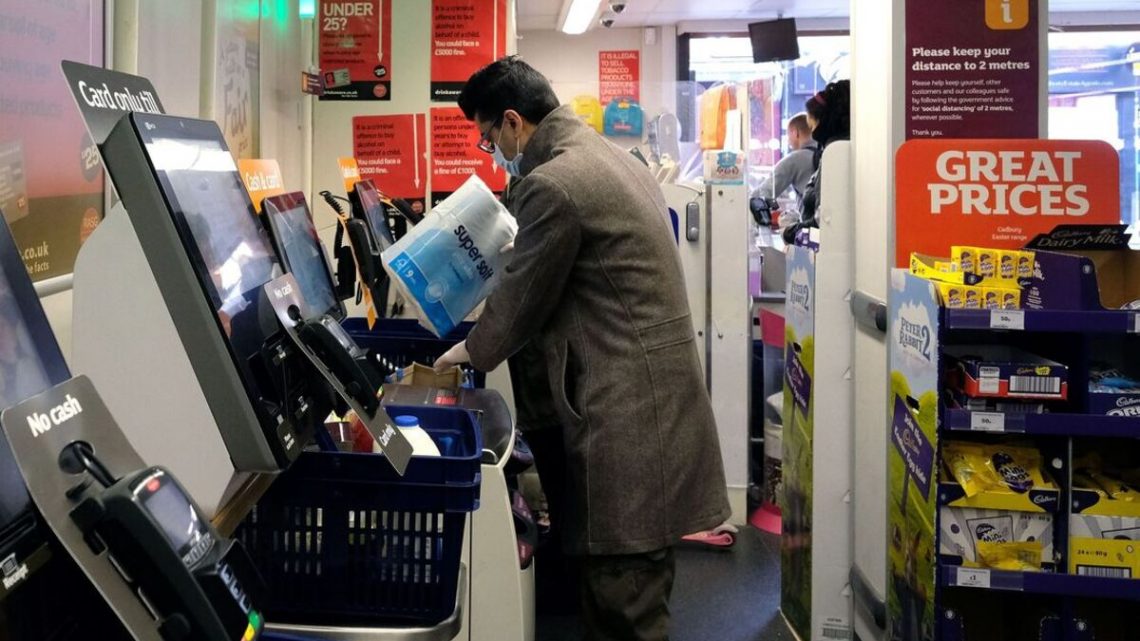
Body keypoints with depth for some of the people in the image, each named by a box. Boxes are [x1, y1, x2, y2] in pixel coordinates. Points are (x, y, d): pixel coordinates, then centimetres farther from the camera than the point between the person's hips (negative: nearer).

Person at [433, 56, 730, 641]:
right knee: (612, 588, 19)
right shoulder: (612, 158, 15)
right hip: (654, 394, 10)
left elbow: (520, 299, -7)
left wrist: (469, 351, 12)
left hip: (626, 416, -10)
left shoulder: (551, 184, -16)